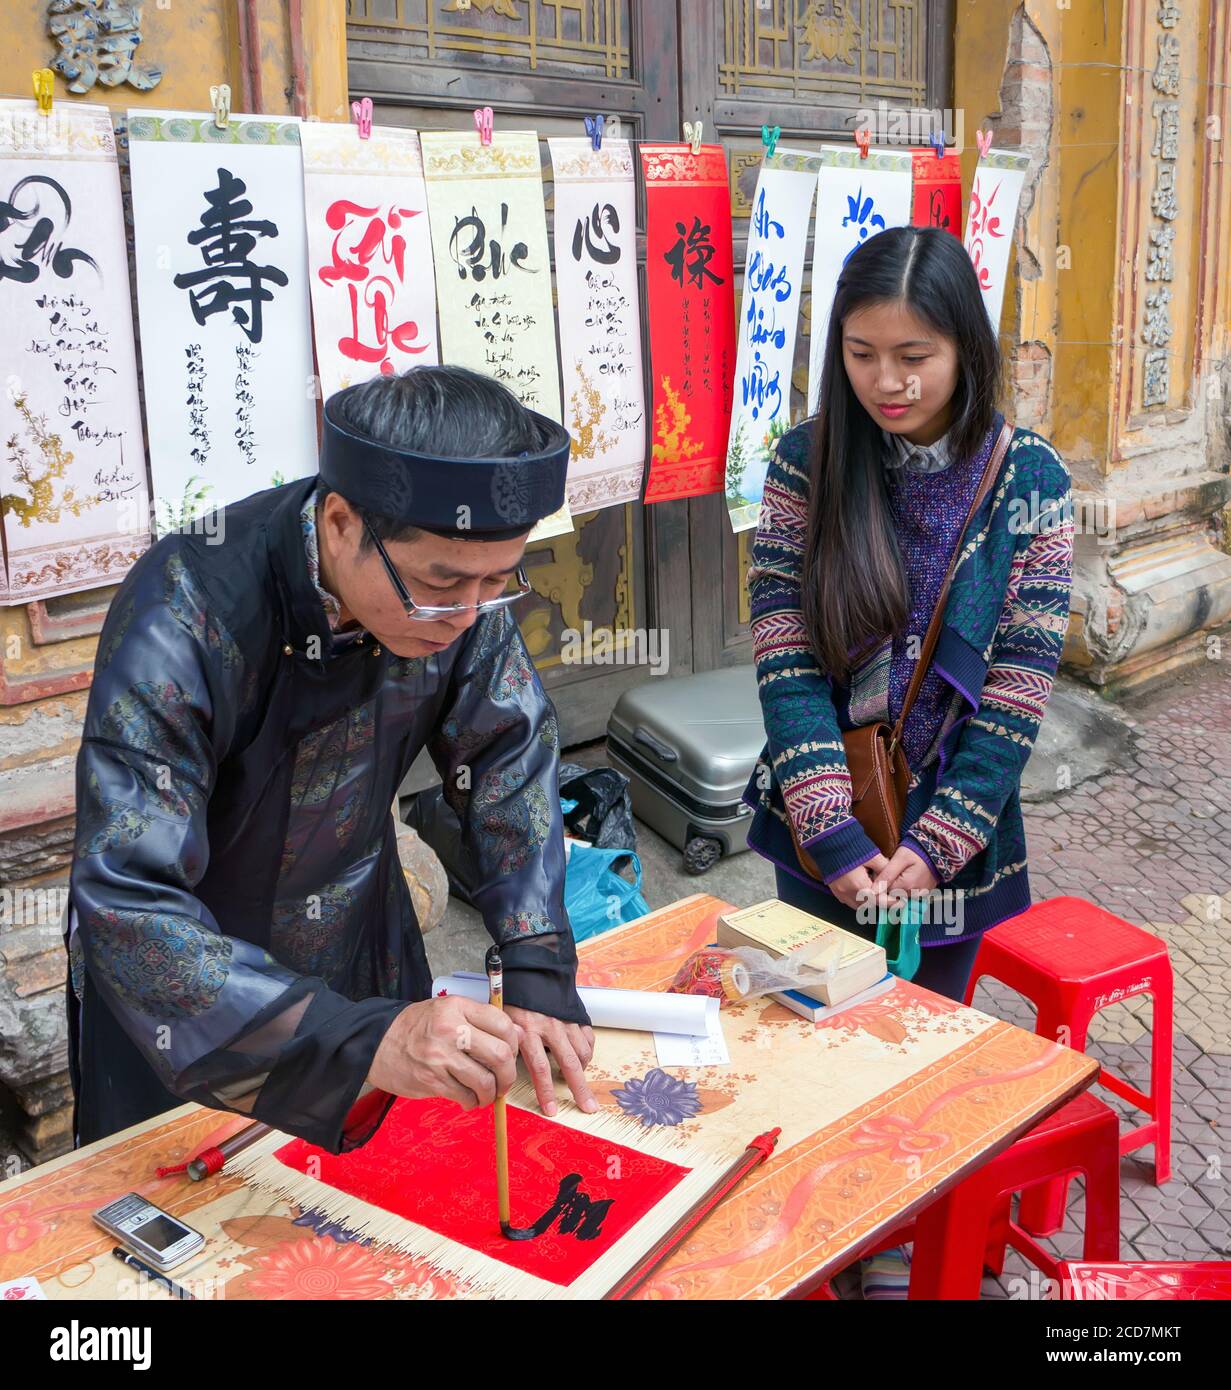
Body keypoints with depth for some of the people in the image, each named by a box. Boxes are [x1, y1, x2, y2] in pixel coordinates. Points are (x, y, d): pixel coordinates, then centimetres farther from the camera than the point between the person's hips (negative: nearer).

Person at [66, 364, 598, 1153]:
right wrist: (362, 1040, -49)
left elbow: (511, 759, -9)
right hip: (188, 994, -4)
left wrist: (539, 976, -18)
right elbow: (128, 903, -38)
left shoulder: (460, 577, -20)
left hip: (364, 948, 4)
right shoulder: (186, 618, -35)